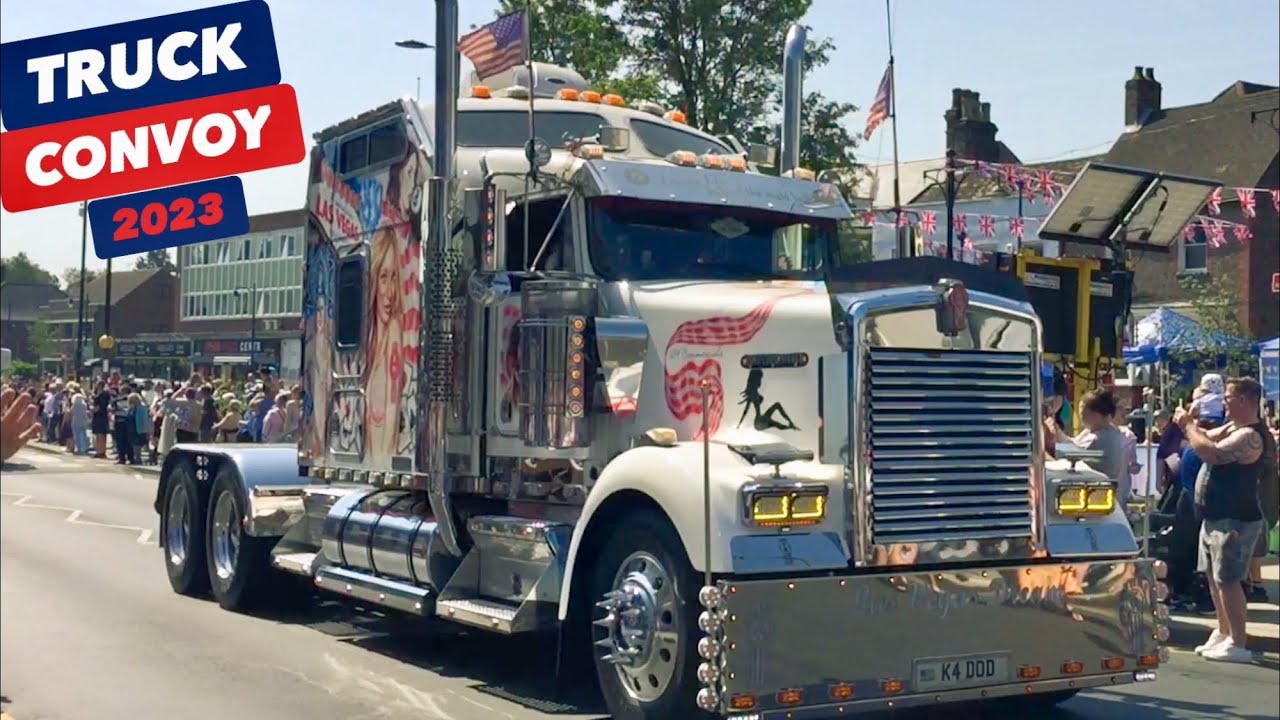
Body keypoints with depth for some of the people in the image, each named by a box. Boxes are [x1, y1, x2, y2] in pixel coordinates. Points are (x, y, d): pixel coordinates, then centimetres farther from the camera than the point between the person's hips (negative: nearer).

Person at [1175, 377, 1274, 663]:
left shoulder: (1251, 435, -20)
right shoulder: (1232, 428, 12)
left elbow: (1212, 454, -31)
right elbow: (1207, 438, 22)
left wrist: (1188, 426, -20)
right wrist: (1189, 424, 2)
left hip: (1235, 521, -11)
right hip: (1216, 518, 11)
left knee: (1227, 580, -10)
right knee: (1214, 577, 17)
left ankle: (1238, 645, -6)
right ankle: (1223, 633, 29)